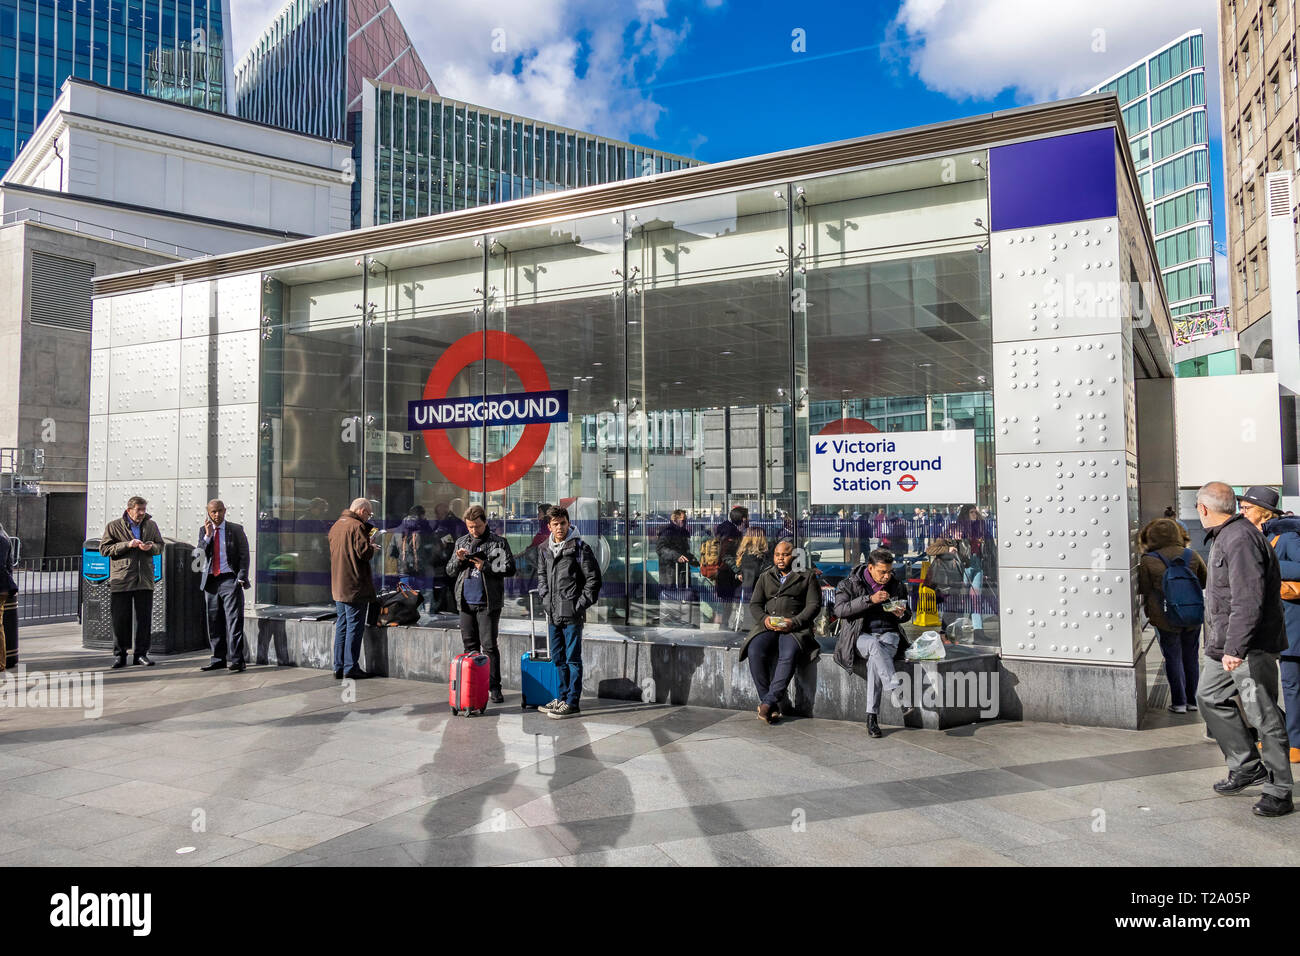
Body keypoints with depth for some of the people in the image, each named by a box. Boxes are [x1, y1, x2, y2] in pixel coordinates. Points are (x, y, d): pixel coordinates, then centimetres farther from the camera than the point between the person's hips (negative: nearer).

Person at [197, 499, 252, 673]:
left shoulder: (236, 529, 3)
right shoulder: (204, 531, 12)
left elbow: (244, 555, 1)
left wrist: (241, 578, -8)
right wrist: (208, 535, -11)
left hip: (230, 580, -4)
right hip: (210, 580, 4)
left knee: (233, 620, -9)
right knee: (214, 622, 6)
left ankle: (235, 659, -8)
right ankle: (218, 658, 15)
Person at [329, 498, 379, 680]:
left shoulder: (336, 526, 15)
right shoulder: (357, 526, -13)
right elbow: (364, 553, -19)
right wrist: (372, 547, 2)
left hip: (338, 586, 8)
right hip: (355, 586, -8)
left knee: (341, 625, 13)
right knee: (355, 626, -3)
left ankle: (339, 667, 15)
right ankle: (351, 667, -1)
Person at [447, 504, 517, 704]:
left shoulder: (498, 543, -1)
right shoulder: (461, 543, 13)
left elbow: (509, 569, -7)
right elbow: (450, 572, 16)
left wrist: (485, 567, -15)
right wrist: (458, 560, -5)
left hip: (488, 603, -4)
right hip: (466, 603, 5)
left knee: (489, 646, -3)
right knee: (470, 646, 10)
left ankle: (494, 687, 4)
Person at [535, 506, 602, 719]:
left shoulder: (580, 547, -7)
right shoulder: (544, 549, 10)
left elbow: (594, 579, -6)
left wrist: (581, 604, -10)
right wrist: (544, 599, 13)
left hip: (572, 613, -7)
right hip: (552, 613, 7)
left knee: (573, 658, -2)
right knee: (558, 658, 15)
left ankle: (573, 703, 3)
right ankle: (563, 698, 27)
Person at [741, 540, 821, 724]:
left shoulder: (807, 576, 13)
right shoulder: (765, 577, 22)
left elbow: (814, 605, 3)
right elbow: (754, 604, 16)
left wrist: (794, 622, -13)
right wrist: (764, 618, -7)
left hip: (795, 627, -3)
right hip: (768, 626, 3)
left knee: (789, 655, -35)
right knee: (754, 651, -29)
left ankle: (768, 702, -33)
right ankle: (773, 707, -24)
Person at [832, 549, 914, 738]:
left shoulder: (897, 586, 11)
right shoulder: (850, 584, 1)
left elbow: (907, 614, 22)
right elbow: (840, 609, -15)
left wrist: (901, 614, -4)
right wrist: (870, 599, -22)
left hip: (888, 634, 1)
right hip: (860, 636, -1)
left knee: (874, 658, -34)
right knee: (874, 645, -39)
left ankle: (872, 716, -36)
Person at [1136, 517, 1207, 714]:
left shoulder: (1147, 561, -12)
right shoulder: (1192, 556, -1)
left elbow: (1142, 589, -6)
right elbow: (1205, 582, 13)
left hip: (1165, 618, -3)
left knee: (1173, 657, 7)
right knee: (1191, 657, 15)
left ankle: (1179, 702, 10)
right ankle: (1192, 700, 24)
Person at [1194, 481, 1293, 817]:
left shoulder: (1240, 539, -20)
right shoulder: (1221, 537, 13)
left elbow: (1248, 600, -28)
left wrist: (1234, 648, -30)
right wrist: (1221, 644, 29)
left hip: (1251, 647, -11)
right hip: (1227, 645, 11)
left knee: (1263, 716, -3)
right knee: (1210, 696, 15)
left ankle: (1279, 792, 7)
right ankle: (1247, 766, 24)